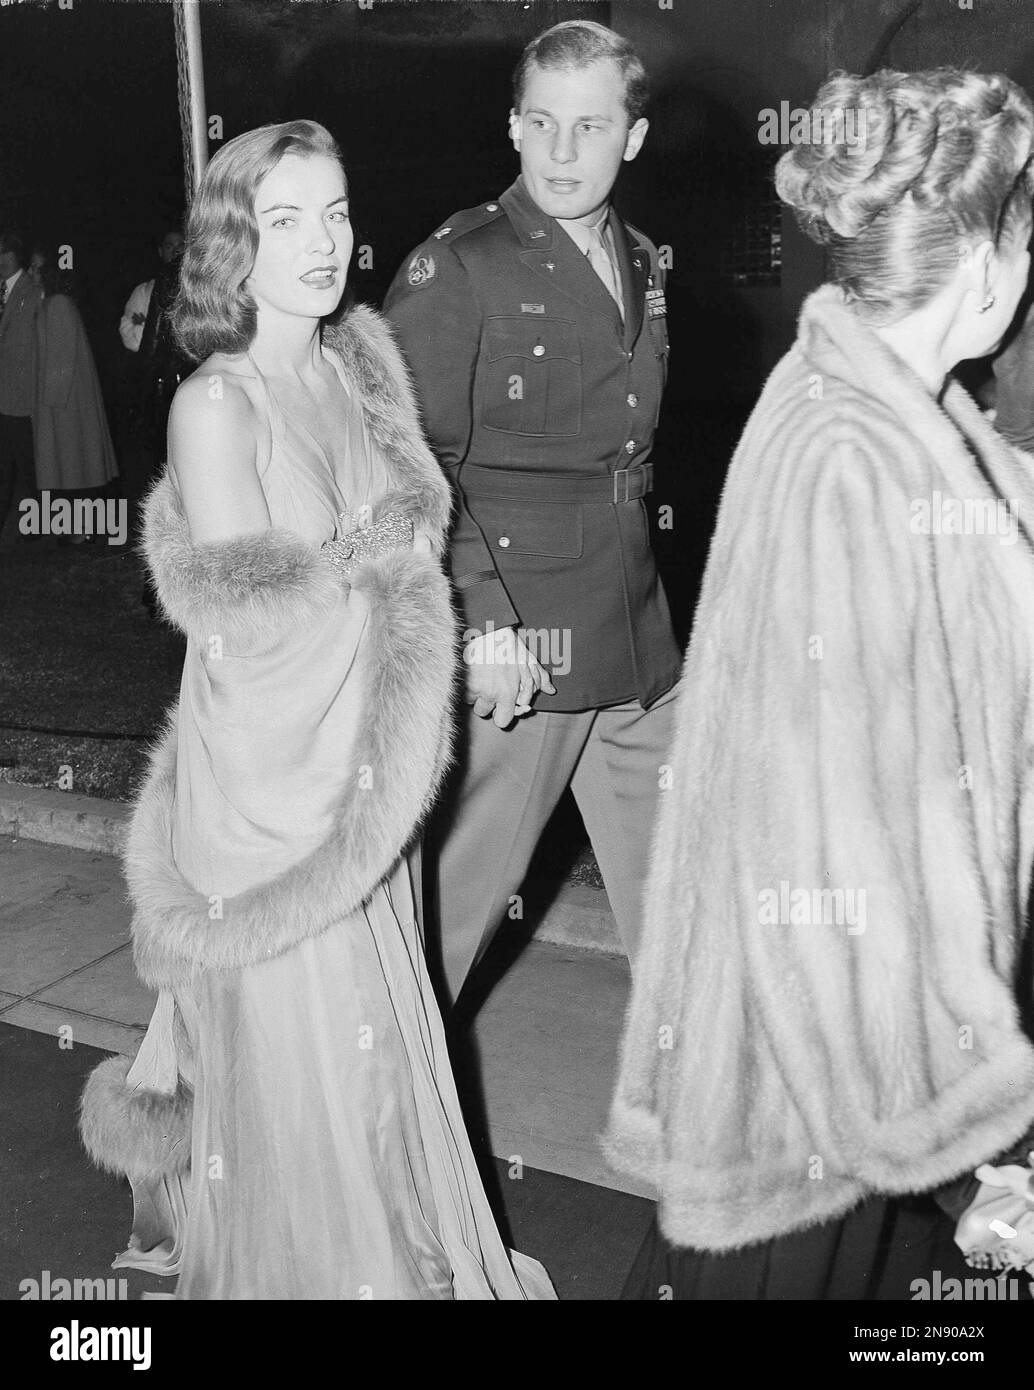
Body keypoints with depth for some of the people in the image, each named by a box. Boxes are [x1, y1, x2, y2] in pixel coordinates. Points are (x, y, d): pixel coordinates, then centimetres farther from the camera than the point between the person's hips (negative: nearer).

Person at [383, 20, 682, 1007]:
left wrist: (640, 596, 15)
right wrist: (482, 622, -20)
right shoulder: (455, 268, -9)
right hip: (510, 643, -6)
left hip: (636, 646, 7)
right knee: (458, 883, 5)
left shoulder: (641, 266, 13)